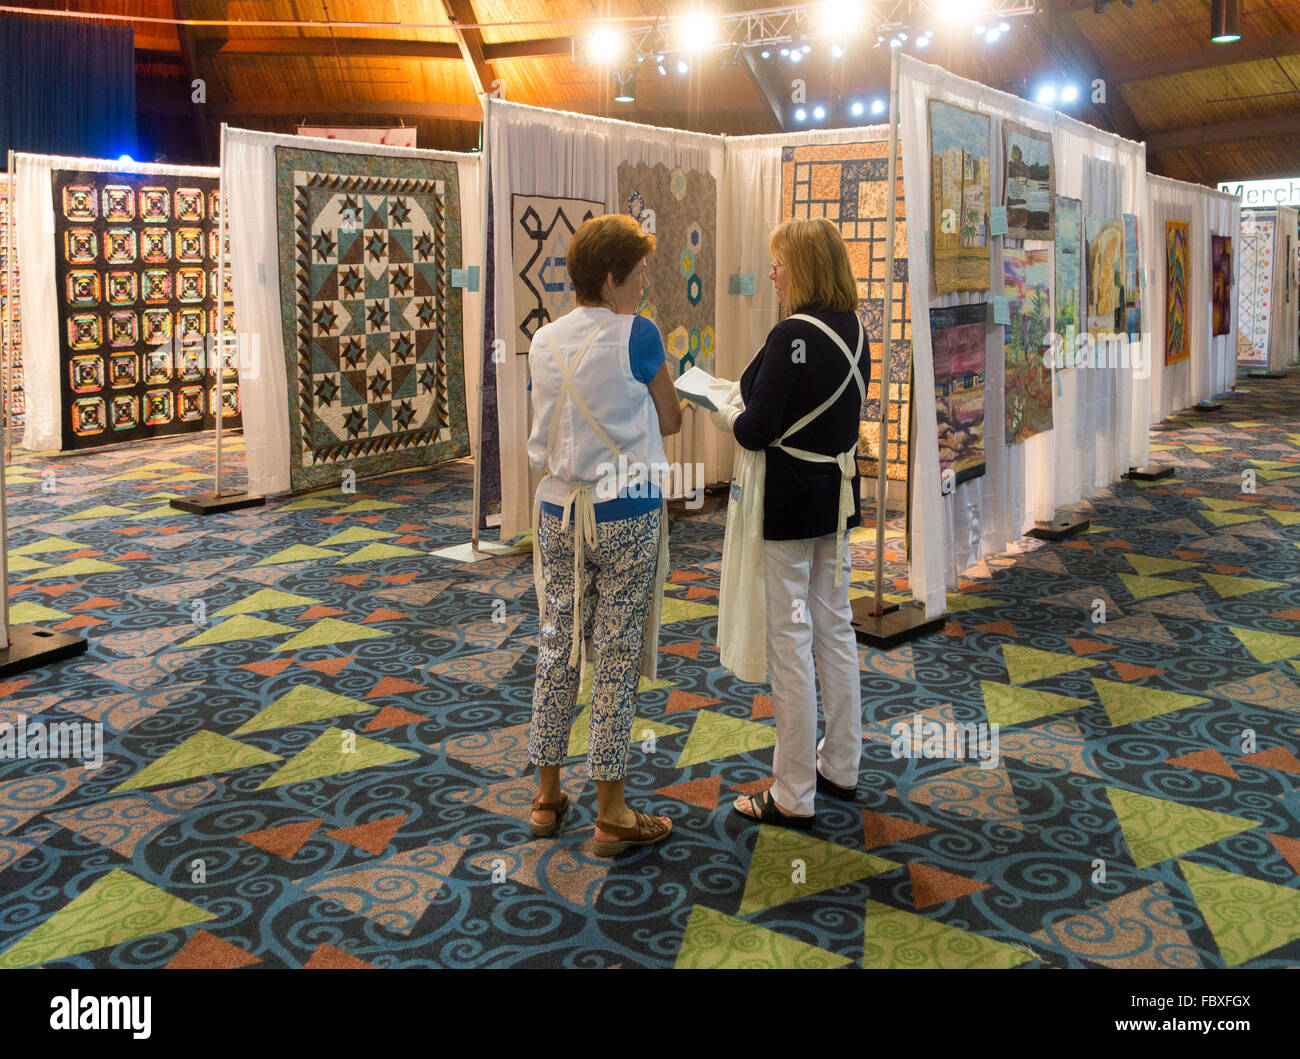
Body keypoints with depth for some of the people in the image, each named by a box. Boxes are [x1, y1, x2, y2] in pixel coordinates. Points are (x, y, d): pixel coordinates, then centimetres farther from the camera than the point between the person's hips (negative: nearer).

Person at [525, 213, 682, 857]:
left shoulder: (543, 342, 5)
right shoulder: (635, 334, -11)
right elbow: (669, 422, 0)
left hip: (559, 513, 5)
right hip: (626, 517, -5)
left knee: (557, 650, 13)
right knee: (617, 658, 2)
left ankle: (547, 796, 23)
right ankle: (611, 815, 11)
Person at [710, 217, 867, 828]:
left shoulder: (793, 335, -20)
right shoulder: (854, 330, 6)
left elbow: (759, 431, -22)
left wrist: (728, 417, 0)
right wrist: (748, 404, 10)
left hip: (789, 502, -8)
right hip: (837, 495, 8)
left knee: (790, 641, 0)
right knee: (836, 629, 17)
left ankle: (793, 796, 10)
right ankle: (841, 768, 30)